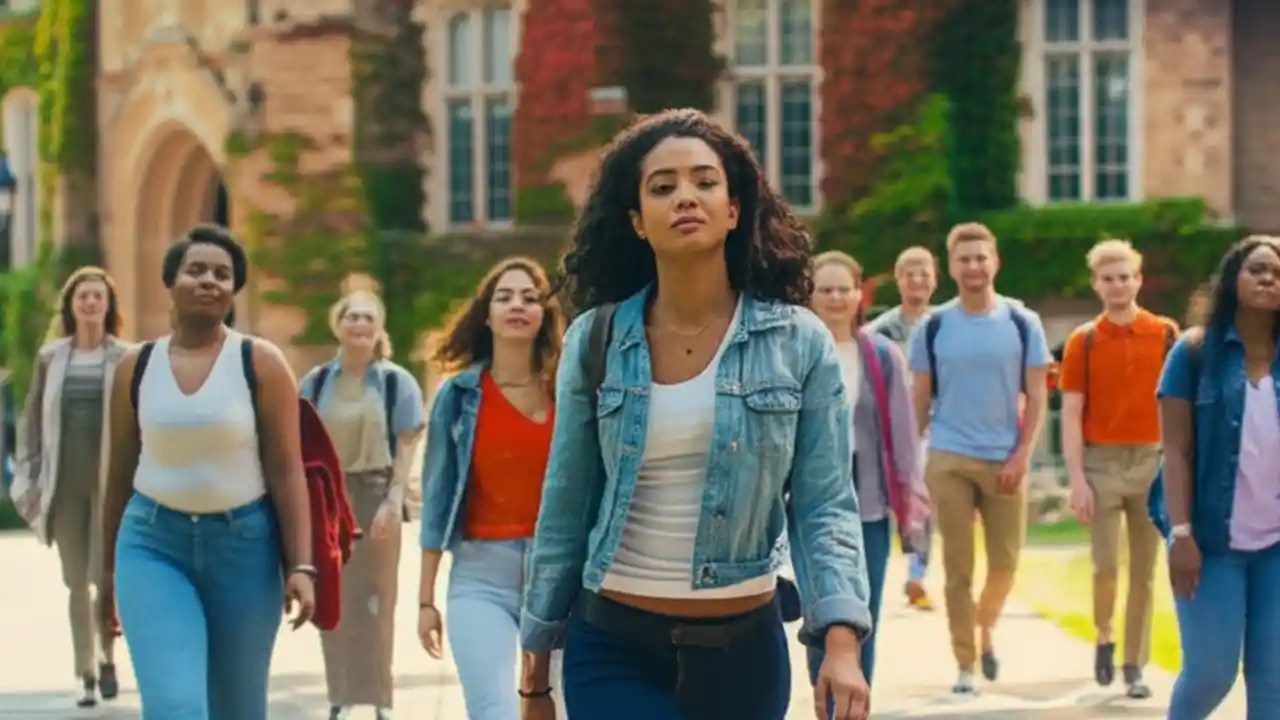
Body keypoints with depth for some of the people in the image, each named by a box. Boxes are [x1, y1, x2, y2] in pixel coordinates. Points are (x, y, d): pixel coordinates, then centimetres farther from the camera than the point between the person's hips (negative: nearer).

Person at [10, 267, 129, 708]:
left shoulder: (126, 359, 0)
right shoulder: (51, 357, 6)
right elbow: (31, 421, 9)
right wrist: (27, 482, 3)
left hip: (112, 483, -2)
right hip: (65, 485, 2)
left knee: (106, 575, -8)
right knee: (77, 583, 5)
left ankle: (107, 656, 17)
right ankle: (86, 674, 14)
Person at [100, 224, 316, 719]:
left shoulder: (261, 363, -2)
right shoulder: (136, 367, 4)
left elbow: (287, 471, -6)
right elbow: (120, 473, 11)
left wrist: (300, 566, -13)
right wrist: (108, 566, 15)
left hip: (244, 544, 0)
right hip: (153, 545, 0)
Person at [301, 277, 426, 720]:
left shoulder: (397, 382, -1)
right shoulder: (316, 383, 6)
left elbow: (406, 449, -5)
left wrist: (392, 502, -14)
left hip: (375, 495, -2)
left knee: (374, 601, 1)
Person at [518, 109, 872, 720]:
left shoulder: (800, 343, -3)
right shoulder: (595, 343, 0)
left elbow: (825, 507, -5)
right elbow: (564, 511, 5)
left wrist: (842, 644, -20)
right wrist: (537, 668, 7)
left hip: (743, 647, 1)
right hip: (613, 646, -1)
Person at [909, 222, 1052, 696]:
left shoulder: (1022, 323, 1)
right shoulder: (933, 327, 2)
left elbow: (1036, 395, 1)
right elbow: (920, 399, 6)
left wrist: (1021, 456, -8)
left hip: (1005, 460, 1)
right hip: (949, 460, -1)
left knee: (1005, 561, 5)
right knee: (958, 568, 0)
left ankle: (986, 628, 34)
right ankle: (965, 666, 7)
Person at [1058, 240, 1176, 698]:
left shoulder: (1165, 334, 3)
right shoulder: (1083, 341, 1)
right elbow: (1071, 413, -1)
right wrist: (1077, 479, -8)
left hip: (1151, 462, 1)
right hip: (1101, 462, -1)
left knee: (1143, 571, 3)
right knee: (1106, 566, -7)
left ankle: (1135, 667, 11)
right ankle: (1104, 637, 21)